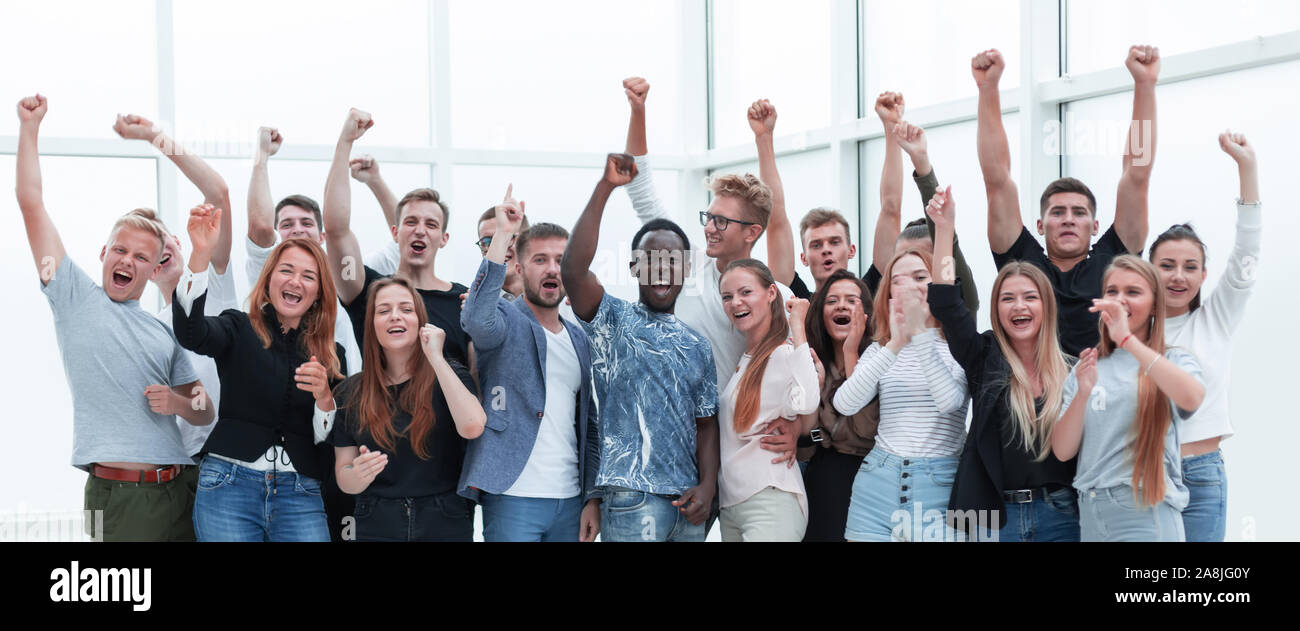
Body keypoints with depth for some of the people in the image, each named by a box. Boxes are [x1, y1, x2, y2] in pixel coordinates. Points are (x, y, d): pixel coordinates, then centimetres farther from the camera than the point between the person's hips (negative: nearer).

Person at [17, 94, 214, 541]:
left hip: (180, 492, 5)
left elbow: (205, 413, 22)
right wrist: (29, 127, 4)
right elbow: (31, 203, 5)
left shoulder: (165, 333, 19)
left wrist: (180, 403, 1)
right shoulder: (76, 297, 9)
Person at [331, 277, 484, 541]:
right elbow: (343, 478, 5)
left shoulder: (450, 376, -2)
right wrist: (360, 474, -19)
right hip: (376, 527, 1)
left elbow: (472, 427, -23)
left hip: (446, 527, -1)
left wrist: (436, 358, -17)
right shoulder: (350, 392, 3)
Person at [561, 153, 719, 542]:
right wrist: (605, 187, -20)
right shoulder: (613, 320, 1)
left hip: (688, 502, 6)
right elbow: (573, 269, -17)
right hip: (632, 500, -6)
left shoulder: (698, 346, 17)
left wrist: (707, 485, 0)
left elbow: (705, 423, 17)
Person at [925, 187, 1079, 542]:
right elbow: (944, 303, -8)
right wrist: (944, 228, -13)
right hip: (994, 514, 0)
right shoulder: (985, 359, 3)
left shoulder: (1070, 370, 2)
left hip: (1058, 514, 0)